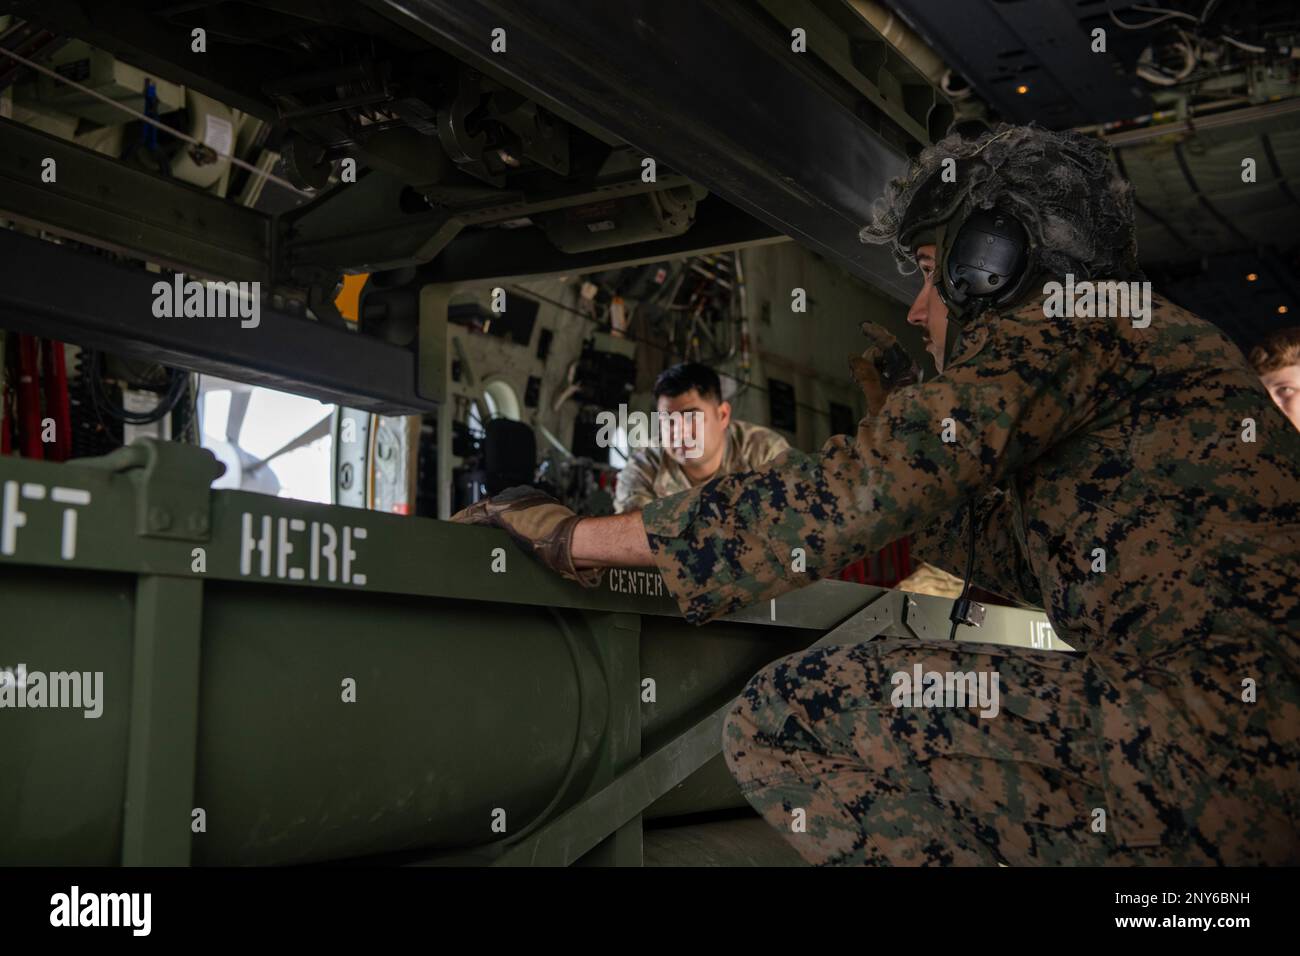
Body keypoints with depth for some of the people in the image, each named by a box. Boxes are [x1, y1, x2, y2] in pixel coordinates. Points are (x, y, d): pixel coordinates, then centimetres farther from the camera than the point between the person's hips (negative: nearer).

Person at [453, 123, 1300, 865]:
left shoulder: (1055, 321, -3)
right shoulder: (1147, 339, 25)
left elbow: (861, 492, -15)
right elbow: (1058, 574, 33)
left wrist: (581, 537, -8)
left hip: (1220, 721, -10)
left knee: (783, 717, -15)